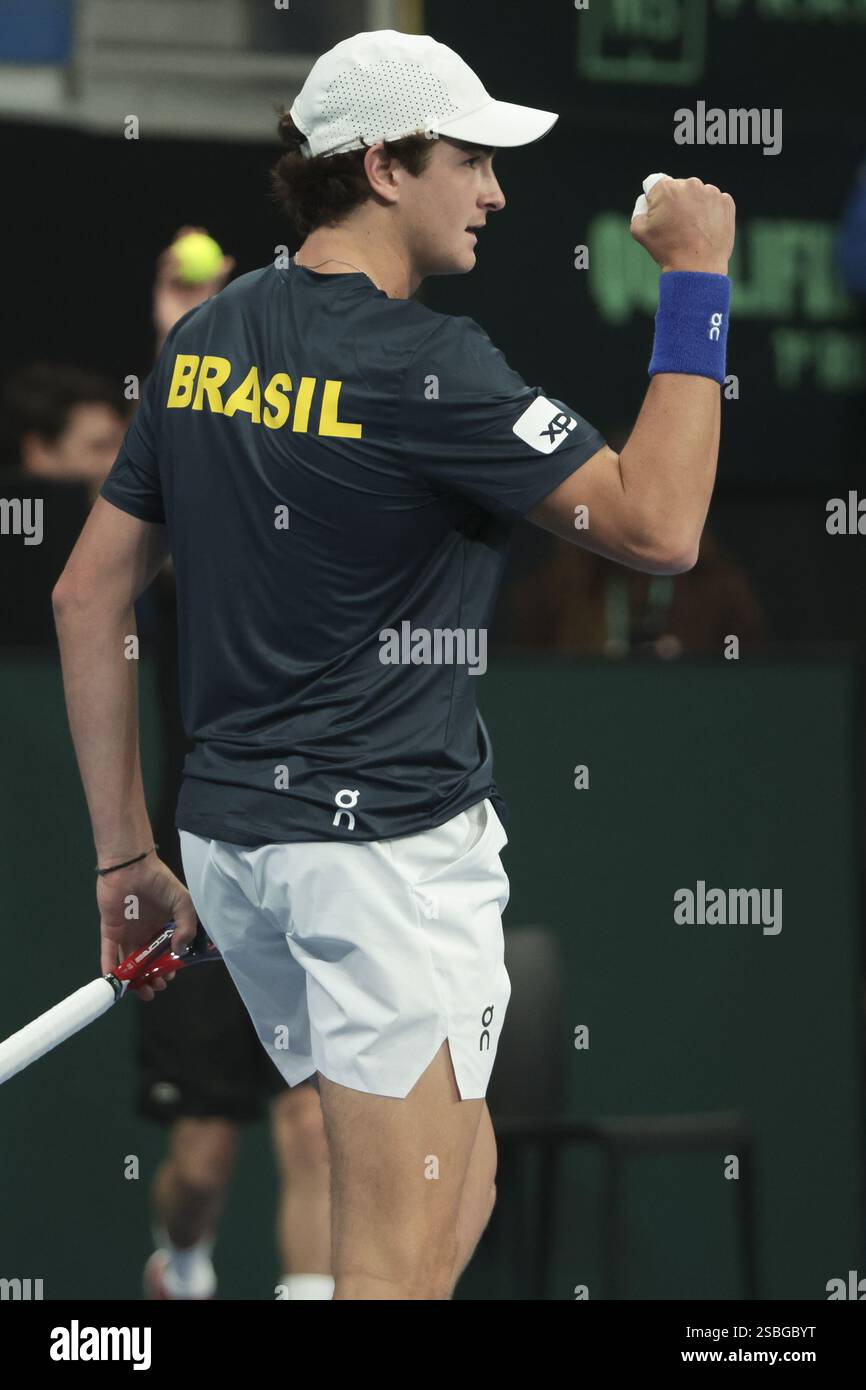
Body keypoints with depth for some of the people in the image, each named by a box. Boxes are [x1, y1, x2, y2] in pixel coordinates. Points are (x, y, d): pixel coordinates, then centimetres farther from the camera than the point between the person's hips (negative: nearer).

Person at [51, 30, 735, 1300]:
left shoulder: (205, 343, 8)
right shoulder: (427, 363, -16)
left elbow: (88, 596, 11)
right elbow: (658, 526, -14)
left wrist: (125, 851, 15)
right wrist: (697, 285, -7)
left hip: (231, 841, 9)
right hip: (389, 847, -8)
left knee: (459, 1179, 21)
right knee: (397, 1268, -7)